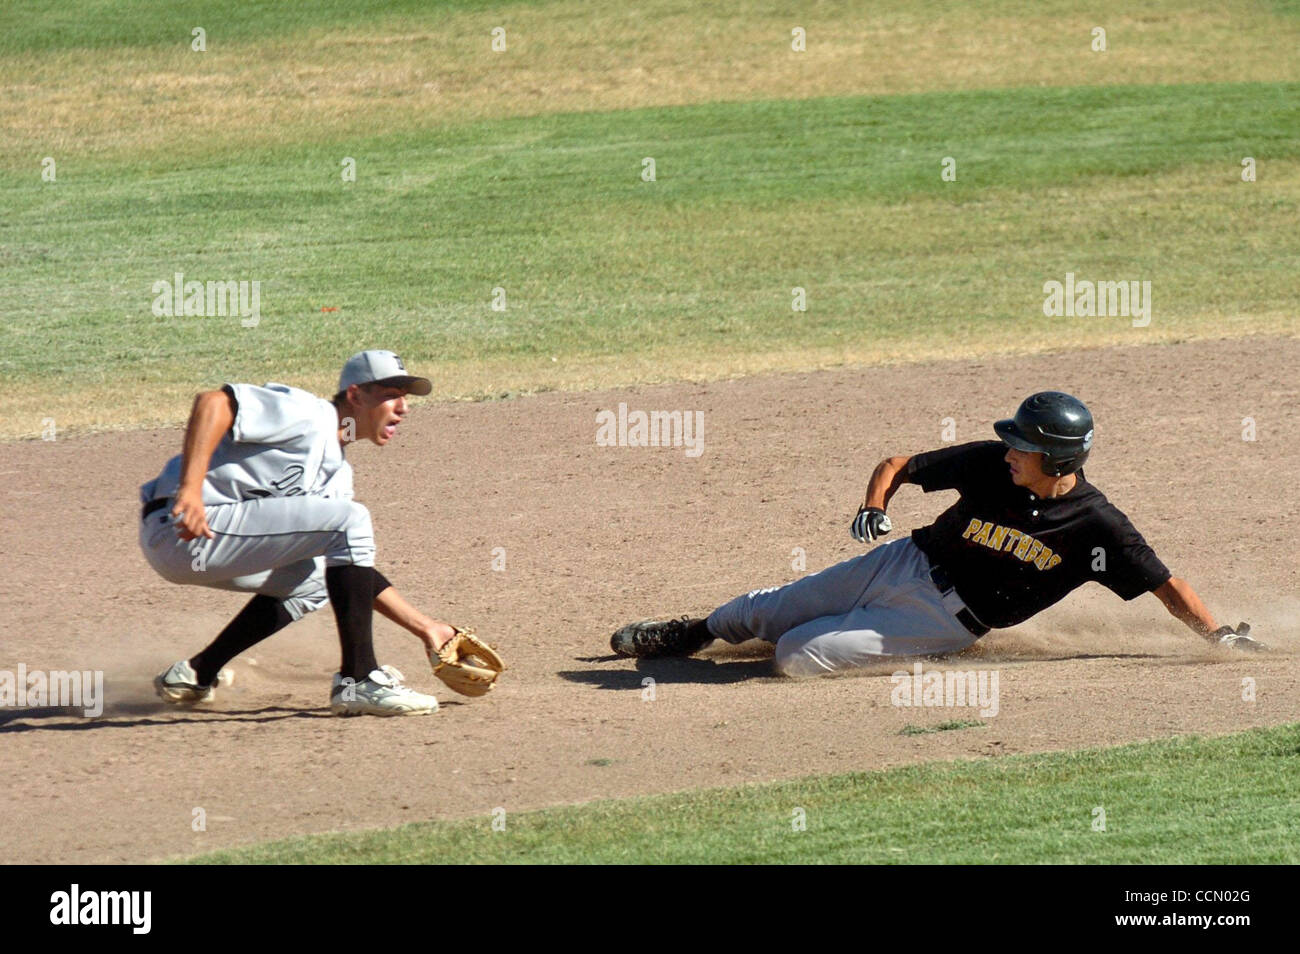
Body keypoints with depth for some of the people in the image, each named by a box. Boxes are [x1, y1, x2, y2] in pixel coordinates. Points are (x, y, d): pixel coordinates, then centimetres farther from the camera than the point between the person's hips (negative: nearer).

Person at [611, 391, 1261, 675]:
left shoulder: (1096, 527, -20)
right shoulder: (990, 463, -11)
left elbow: (1166, 584, -14)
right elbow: (898, 465, 0)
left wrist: (1216, 636, -24)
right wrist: (875, 505, -19)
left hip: (947, 622, -3)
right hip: (905, 563, 4)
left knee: (797, 656, -13)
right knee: (765, 613, 11)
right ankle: (695, 633, 41)